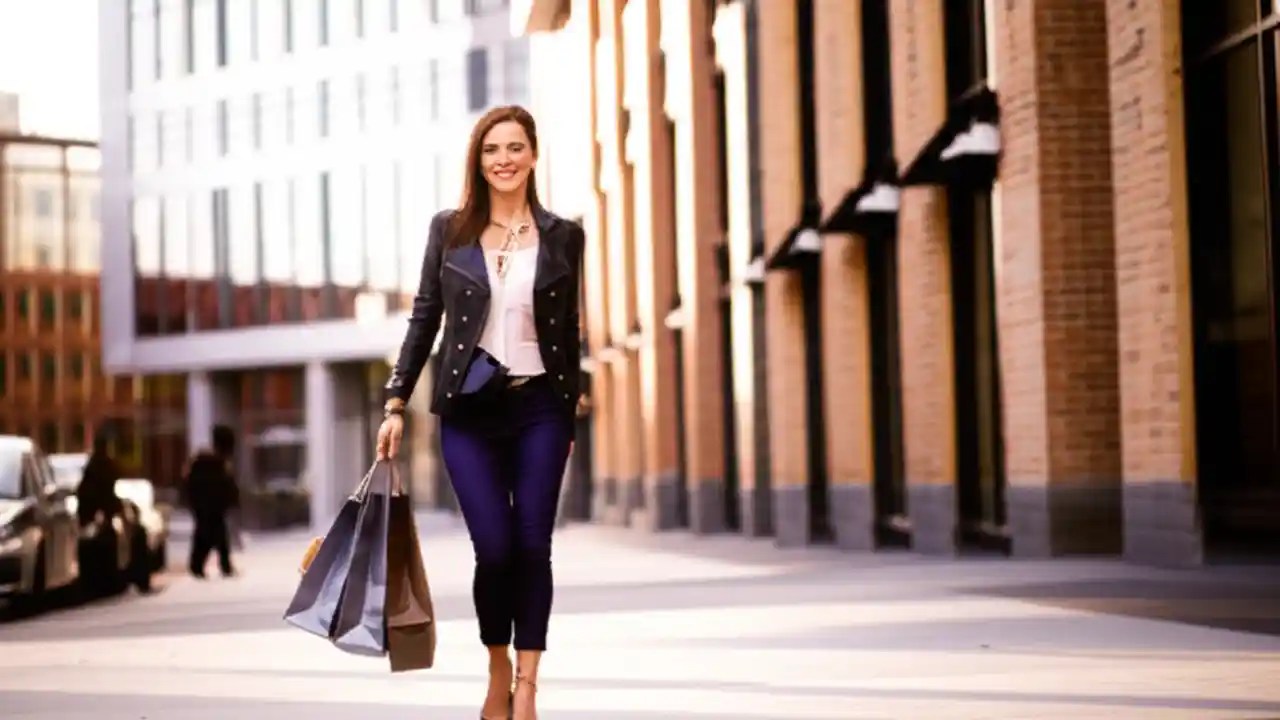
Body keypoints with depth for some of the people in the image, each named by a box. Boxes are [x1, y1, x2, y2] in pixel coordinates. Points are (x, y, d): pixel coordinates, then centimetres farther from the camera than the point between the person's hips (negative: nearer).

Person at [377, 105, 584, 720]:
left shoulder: (562, 236, 4)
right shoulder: (449, 230, 3)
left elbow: (567, 329, 10)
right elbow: (424, 320, 5)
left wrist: (570, 411, 12)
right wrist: (396, 402, 1)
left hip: (539, 407, 1)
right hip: (468, 411, 0)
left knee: (532, 547, -3)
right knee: (495, 548, -6)